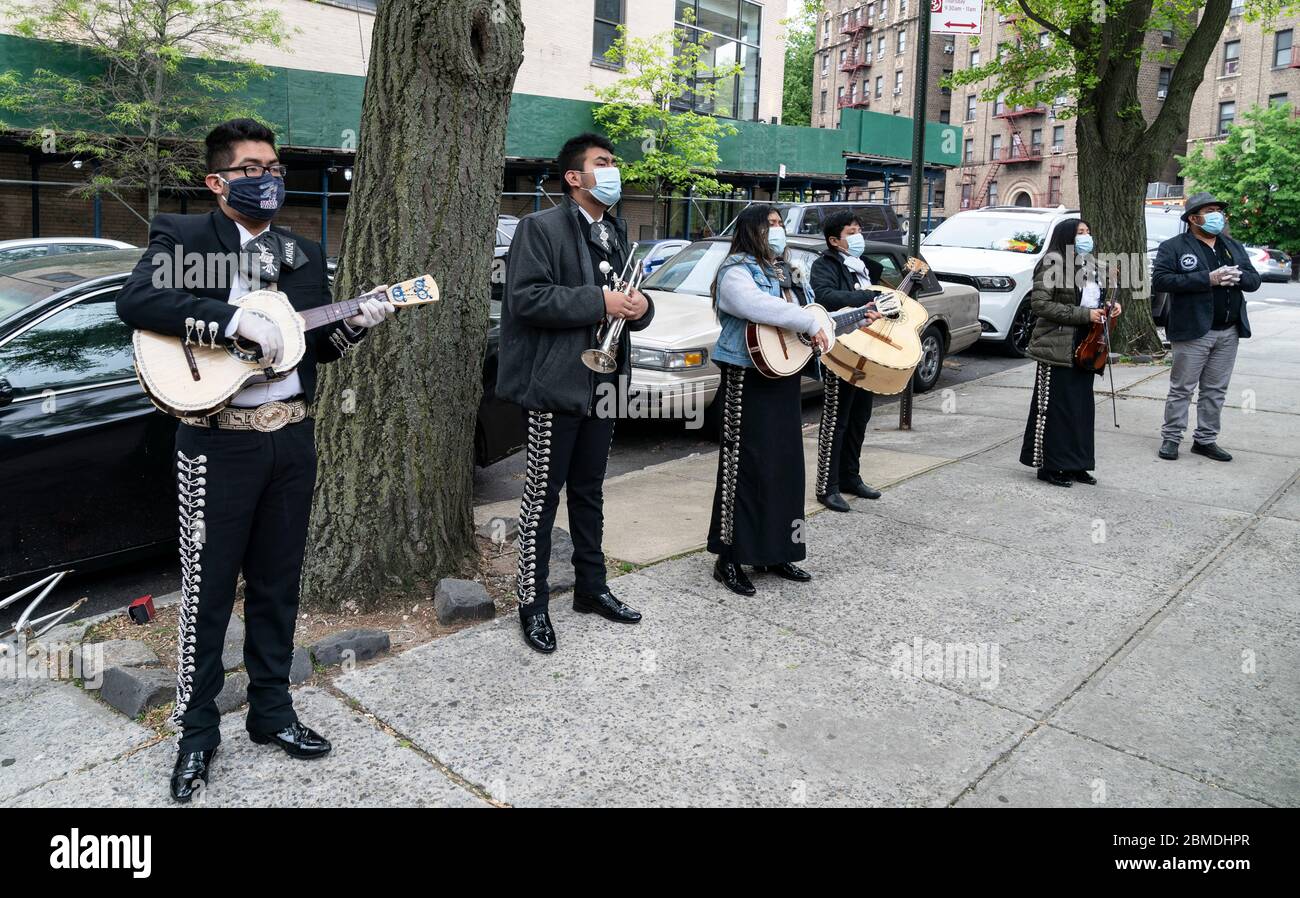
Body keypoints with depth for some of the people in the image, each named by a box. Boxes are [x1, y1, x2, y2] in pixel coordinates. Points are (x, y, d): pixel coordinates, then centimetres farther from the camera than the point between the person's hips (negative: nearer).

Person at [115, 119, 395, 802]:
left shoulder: (305, 254, 13)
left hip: (291, 437, 5)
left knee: (277, 583, 14)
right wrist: (238, 320, -27)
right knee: (207, 589, 3)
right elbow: (135, 302, -21)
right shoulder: (181, 236, -3)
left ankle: (271, 712, 29)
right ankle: (197, 732, 20)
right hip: (219, 441, -5)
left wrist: (355, 323, -4)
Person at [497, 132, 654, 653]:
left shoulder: (617, 234, 17)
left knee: (589, 492, 16)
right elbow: (525, 297, -19)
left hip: (604, 382, 7)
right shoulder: (541, 227, -7)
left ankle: (591, 586, 28)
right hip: (558, 382, -7)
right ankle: (533, 603, 11)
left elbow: (631, 303, 22)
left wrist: (640, 307, -3)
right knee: (543, 495, 0)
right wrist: (599, 302, -22)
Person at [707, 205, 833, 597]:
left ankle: (775, 553, 22)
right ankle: (729, 560, 2)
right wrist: (810, 323, -23)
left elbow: (793, 316, 25)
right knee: (745, 468, -6)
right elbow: (759, 307, -29)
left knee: (785, 465, 11)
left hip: (784, 380, 9)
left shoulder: (779, 272, 20)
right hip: (749, 380, -9)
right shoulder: (735, 271, -9)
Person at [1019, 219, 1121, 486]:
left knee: (1083, 408, 10)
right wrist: (1084, 315, -19)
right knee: (1055, 407, -3)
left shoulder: (1091, 266, 17)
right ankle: (1049, 466, 5)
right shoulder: (1053, 263, -9)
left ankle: (1076, 464, 19)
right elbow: (1040, 303, -17)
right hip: (1058, 348, -8)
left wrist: (1110, 306, 7)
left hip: (1085, 347, 8)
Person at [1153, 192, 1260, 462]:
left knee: (1216, 390, 10)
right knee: (1182, 389, 1)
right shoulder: (1173, 247, -4)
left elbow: (1254, 280, 14)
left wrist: (1238, 277, -10)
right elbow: (1160, 280, -17)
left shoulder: (1234, 247, 16)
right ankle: (1170, 438, 10)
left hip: (1228, 333, 6)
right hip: (1193, 331, -6)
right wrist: (1207, 279, -21)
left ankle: (1205, 440, 19)